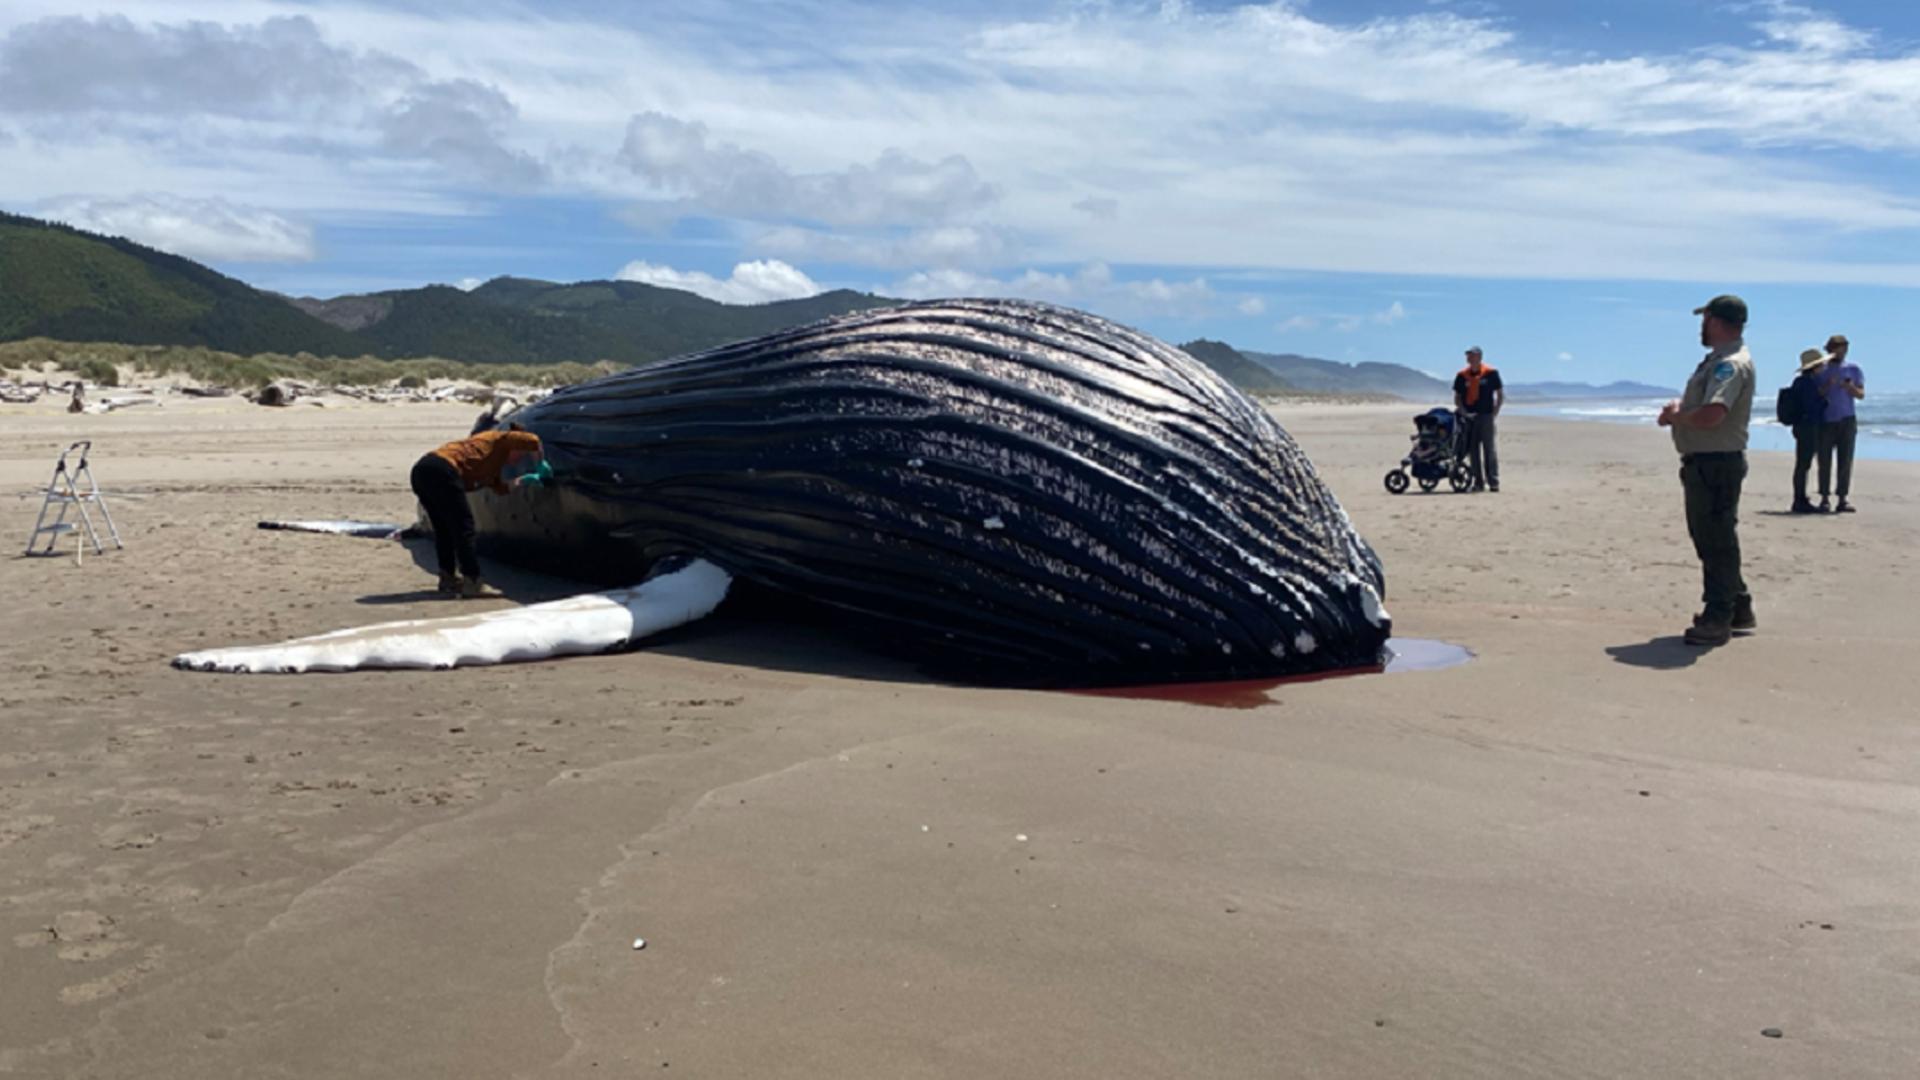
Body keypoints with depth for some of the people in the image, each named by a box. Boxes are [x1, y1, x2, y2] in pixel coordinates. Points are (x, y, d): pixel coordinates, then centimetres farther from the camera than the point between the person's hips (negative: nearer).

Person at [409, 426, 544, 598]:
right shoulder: (501, 438, 9)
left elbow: (501, 488, 38)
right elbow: (532, 440, -7)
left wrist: (519, 482, 31)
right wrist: (540, 460, 8)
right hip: (442, 470, -10)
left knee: (444, 529, 18)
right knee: (464, 527, -6)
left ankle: (447, 579, 22)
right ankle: (472, 582, -8)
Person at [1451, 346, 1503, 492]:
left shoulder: (1491, 373, -2)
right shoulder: (1462, 375, 5)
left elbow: (1500, 395, 4)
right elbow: (1457, 398, 10)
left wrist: (1495, 412, -4)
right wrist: (1463, 412, -4)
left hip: (1486, 416, -3)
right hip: (1469, 417, 3)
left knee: (1489, 449, -3)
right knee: (1472, 450, 4)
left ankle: (1493, 482, 0)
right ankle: (1478, 482, 10)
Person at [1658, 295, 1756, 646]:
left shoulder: (1732, 365, -18)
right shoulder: (1719, 360, 16)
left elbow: (1712, 414, -32)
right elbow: (1699, 403, 27)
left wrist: (1677, 416, -13)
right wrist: (1679, 404, 6)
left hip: (1717, 464, -11)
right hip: (1703, 462, 11)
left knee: (1717, 541, -5)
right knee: (1709, 537, 18)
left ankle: (1718, 620, 1)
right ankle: (1738, 608, 29)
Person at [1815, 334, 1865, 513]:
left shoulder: (1853, 369, 12)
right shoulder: (1821, 370, 10)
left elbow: (1861, 394, 7)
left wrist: (1851, 388, -14)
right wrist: (1826, 386, -15)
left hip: (1846, 420, 1)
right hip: (1825, 421, -1)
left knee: (1845, 460, -4)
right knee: (1825, 461, -3)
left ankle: (1843, 499, -3)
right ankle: (1824, 498, 0)